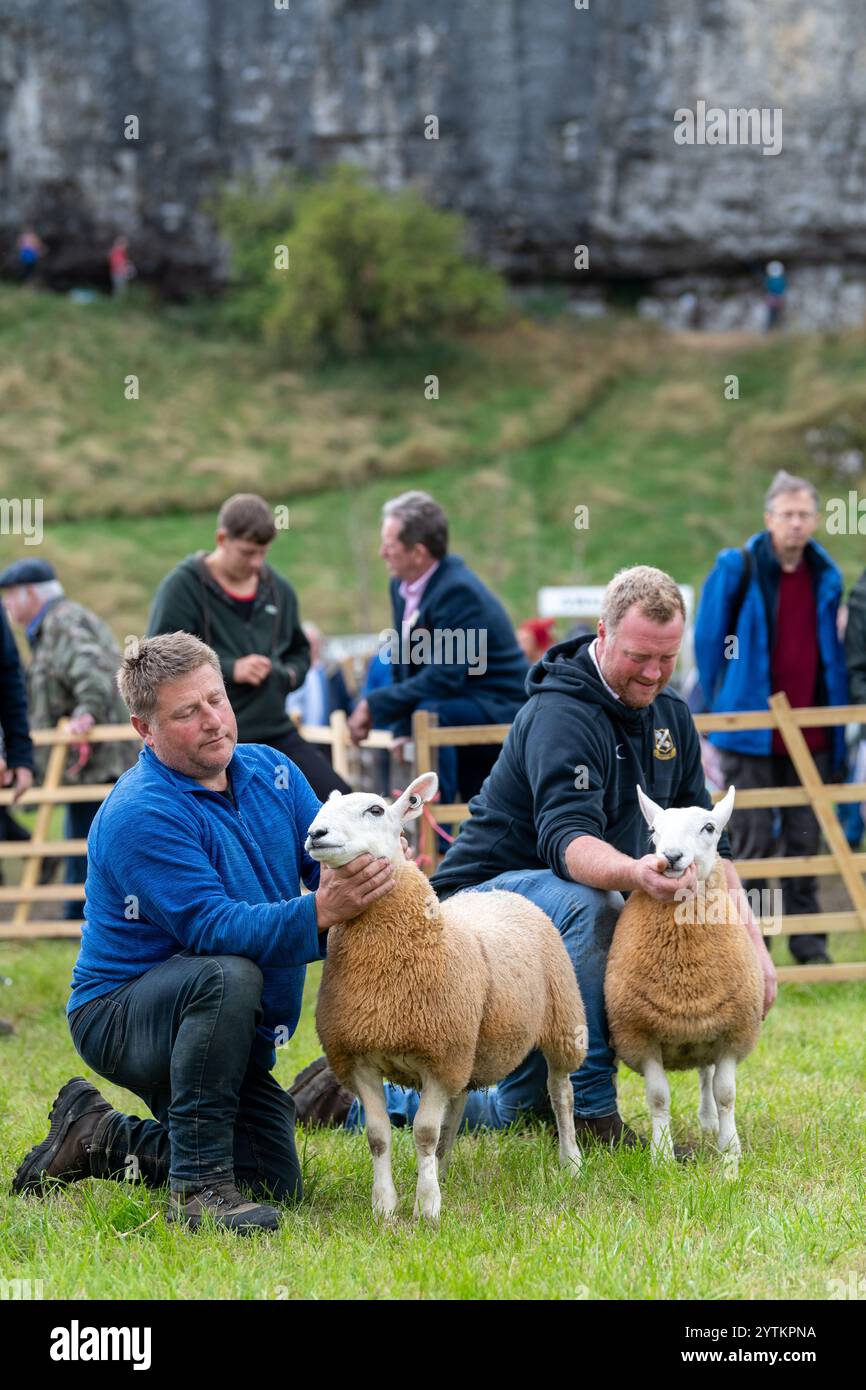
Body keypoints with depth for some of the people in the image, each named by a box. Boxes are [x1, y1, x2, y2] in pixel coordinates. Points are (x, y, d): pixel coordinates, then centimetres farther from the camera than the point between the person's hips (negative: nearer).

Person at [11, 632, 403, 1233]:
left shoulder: (271, 771, 2)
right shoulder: (140, 816, -23)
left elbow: (330, 858, -2)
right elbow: (215, 930, -31)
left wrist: (362, 870, -27)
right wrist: (318, 913, -44)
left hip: (234, 1035, 8)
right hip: (119, 1018, -8)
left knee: (274, 1179, 1)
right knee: (227, 975, -37)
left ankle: (98, 1136, 21)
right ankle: (198, 1184, -29)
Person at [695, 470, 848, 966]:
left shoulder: (826, 577, 8)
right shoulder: (737, 569, -4)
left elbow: (834, 655, 14)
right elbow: (707, 641, 2)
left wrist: (837, 738, 10)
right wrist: (722, 708, 3)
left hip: (809, 735, 4)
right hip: (751, 736, -4)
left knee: (806, 841, 8)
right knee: (750, 843, -2)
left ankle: (810, 945, 15)